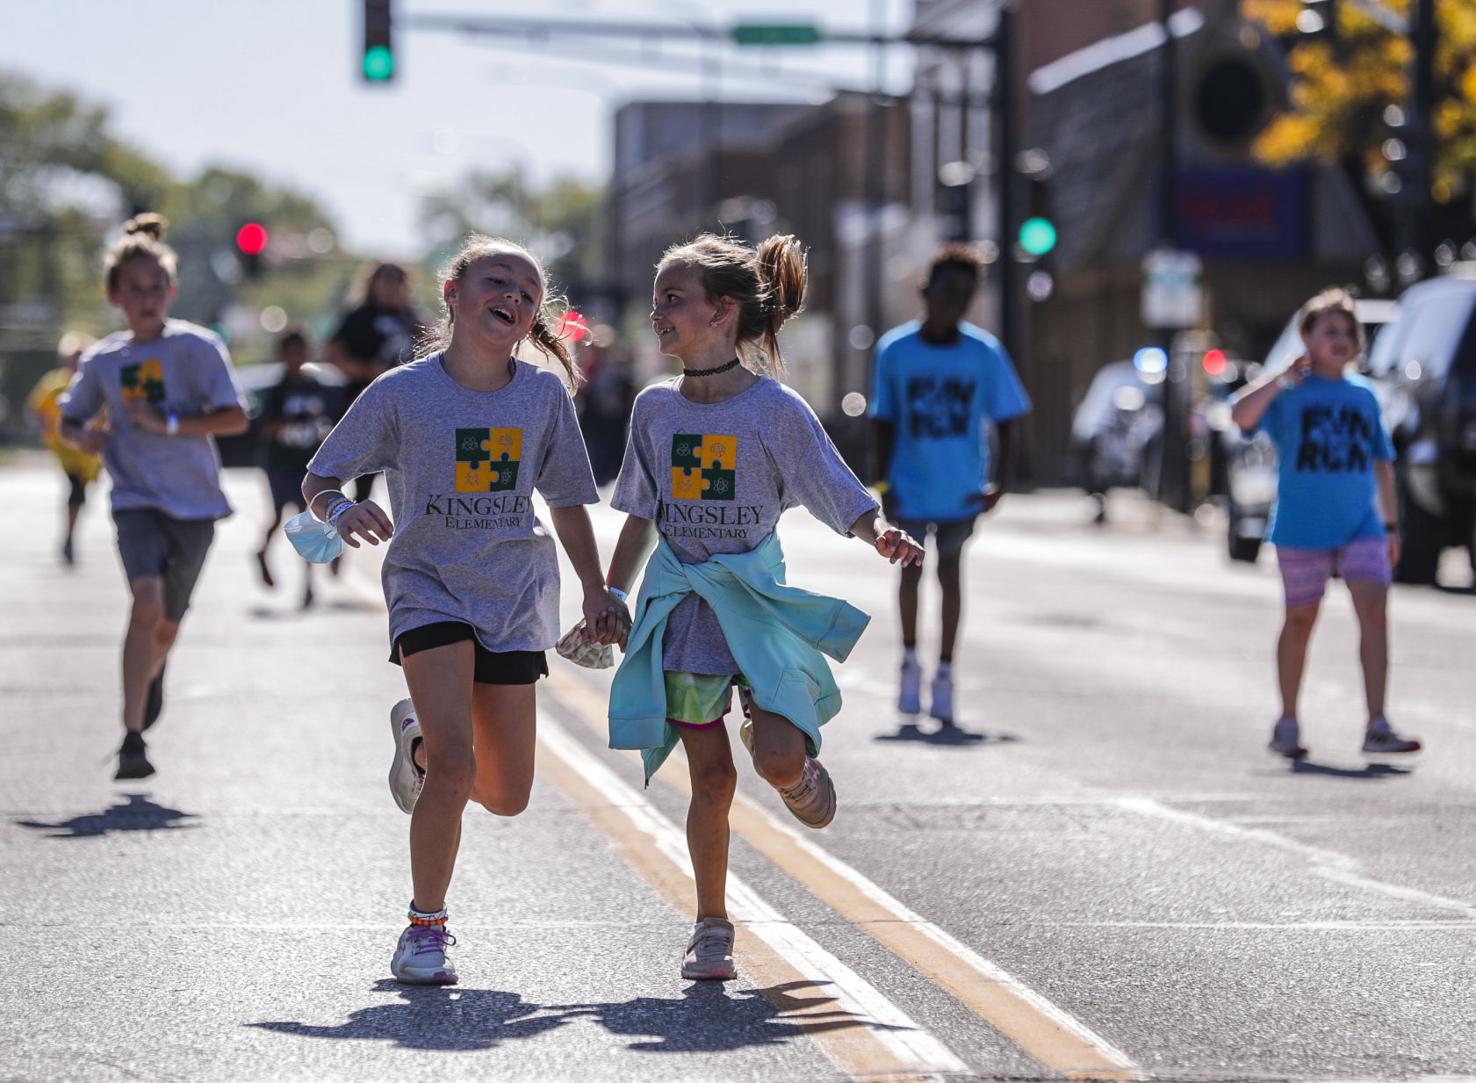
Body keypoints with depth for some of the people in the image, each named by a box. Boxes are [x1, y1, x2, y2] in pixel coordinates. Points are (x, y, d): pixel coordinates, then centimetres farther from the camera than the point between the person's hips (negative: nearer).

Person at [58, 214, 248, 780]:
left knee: (167, 626, 12)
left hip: (194, 502, 0)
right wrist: (82, 436, -3)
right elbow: (70, 419, 20)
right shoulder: (103, 360, 5)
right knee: (147, 601, -24)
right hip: (137, 498, 0)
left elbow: (234, 418, -12)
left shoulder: (196, 346, -5)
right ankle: (132, 738, -24)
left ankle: (151, 672, 51)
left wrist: (168, 423, -20)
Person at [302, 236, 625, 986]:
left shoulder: (543, 395, 2)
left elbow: (567, 501, 15)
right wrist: (341, 509, -22)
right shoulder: (403, 393, -7)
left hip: (515, 595, 4)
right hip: (429, 587, -4)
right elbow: (318, 480, 0)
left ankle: (419, 739, 39)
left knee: (507, 795, 5)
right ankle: (425, 928, -3)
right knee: (456, 766, -21)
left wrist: (597, 593, 15)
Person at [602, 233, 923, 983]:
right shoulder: (655, 408, 5)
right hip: (681, 606, 3)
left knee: (778, 760, -19)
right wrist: (610, 602, 15)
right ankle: (711, 928, 14)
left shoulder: (775, 409, -7)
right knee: (711, 778, 1)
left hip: (757, 602, -3)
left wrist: (881, 536, -26)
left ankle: (800, 768, 18)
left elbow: (842, 496, -6)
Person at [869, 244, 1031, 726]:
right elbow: (882, 420, 3)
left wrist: (1001, 483, -6)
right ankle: (910, 659, 23)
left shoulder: (984, 353, -6)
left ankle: (945, 672, 14)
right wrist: (882, 482, -2)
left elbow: (1006, 420, 1)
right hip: (910, 486, 0)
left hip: (961, 488, 0)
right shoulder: (894, 350, -4)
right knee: (911, 569, 4)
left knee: (950, 573, 6)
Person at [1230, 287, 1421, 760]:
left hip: (1360, 526, 2)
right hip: (1301, 528, -2)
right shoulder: (1288, 393, -2)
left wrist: (1391, 525, 15)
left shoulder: (1363, 395, 9)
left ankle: (1377, 727, -15)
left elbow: (1382, 463, 16)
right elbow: (1241, 416, -21)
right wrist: (1285, 378, -19)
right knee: (1300, 620, 9)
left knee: (1373, 613, -12)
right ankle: (1287, 725, 24)